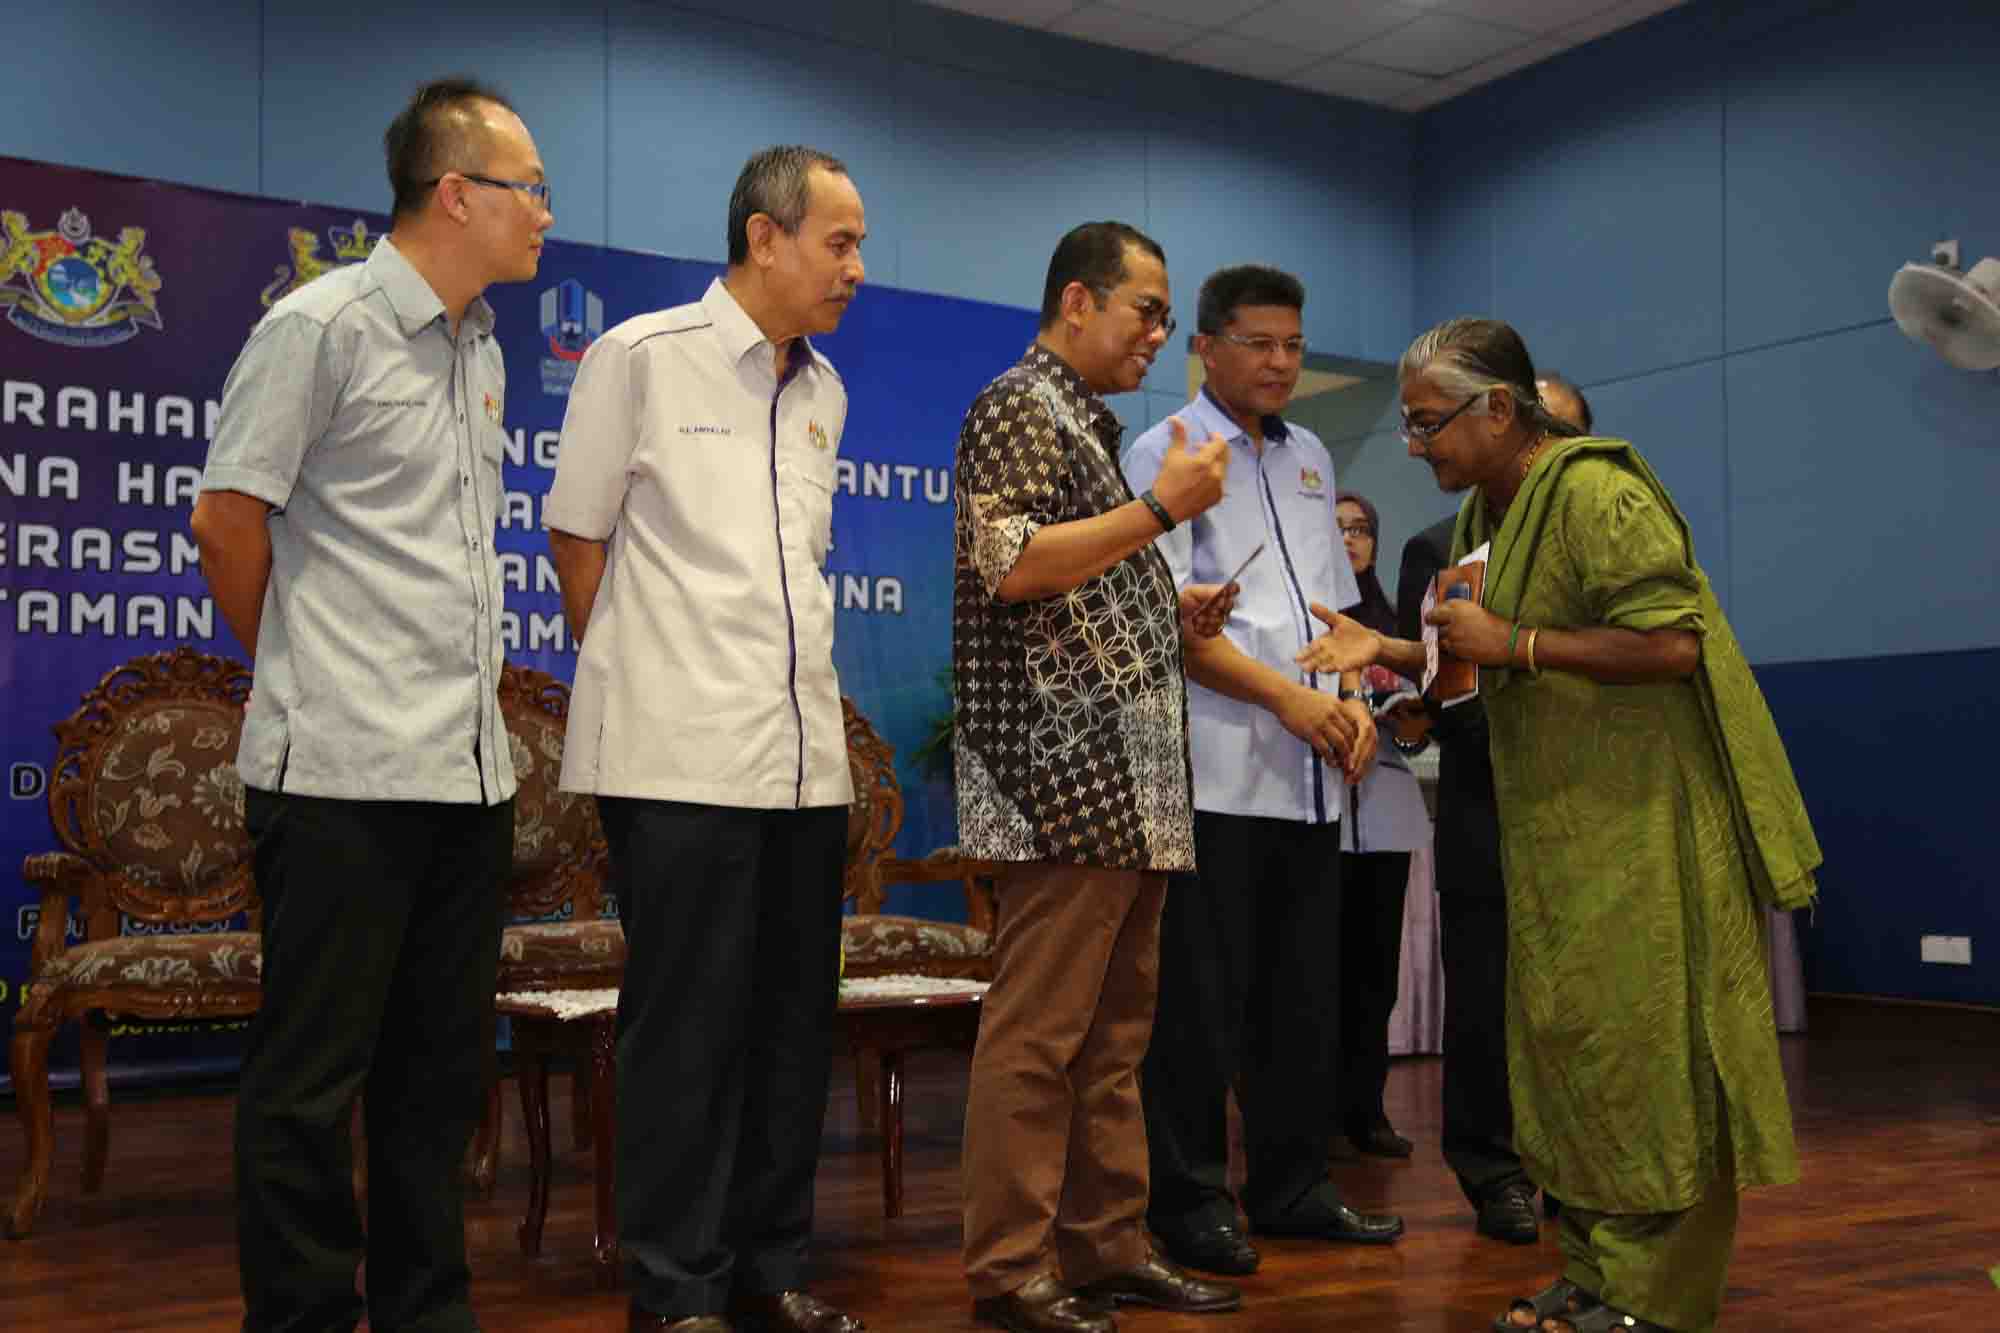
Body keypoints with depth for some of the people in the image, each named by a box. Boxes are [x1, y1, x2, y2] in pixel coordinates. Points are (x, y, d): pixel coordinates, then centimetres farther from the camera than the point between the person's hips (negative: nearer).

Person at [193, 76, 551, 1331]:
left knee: (443, 1065, 14)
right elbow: (230, 520, -6)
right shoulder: (322, 326, -8)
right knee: (314, 1074, 1)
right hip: (344, 769, -7)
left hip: (470, 767, 8)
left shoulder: (480, 347, 15)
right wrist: (306, 674, 5)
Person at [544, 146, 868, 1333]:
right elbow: (577, 536, 2)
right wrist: (645, 677, 7)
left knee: (794, 1022, 10)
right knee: (687, 1027, -1)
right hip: (684, 757, -6)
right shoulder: (644, 356, -3)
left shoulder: (824, 393, 15)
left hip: (806, 758, 6)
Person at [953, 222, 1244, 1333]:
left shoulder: (1092, 423, 24)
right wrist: (1163, 508, -15)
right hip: (1066, 780, -10)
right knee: (1039, 1032, -7)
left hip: (1130, 784, 10)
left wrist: (1176, 610, 16)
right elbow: (1013, 564, -18)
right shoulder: (1019, 408, -4)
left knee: (1115, 1032, 12)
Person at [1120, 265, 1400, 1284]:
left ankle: (1290, 1187, 23)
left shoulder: (1310, 459, 18)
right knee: (1201, 1000, -2)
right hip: (1214, 768, -6)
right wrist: (1285, 696, -16)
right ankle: (1190, 1203, 8)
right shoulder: (1166, 452, -2)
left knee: (1303, 995, 11)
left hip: (1311, 775, 7)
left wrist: (1352, 697, 4)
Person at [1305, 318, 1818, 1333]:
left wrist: (1512, 642, -21)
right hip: (1556, 829, 9)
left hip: (1642, 823, -9)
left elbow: (1673, 644, -22)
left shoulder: (1593, 491, -14)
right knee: (1567, 1050, 10)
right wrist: (1387, 649, 8)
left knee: (1639, 1051, -5)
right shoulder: (1484, 512, 14)